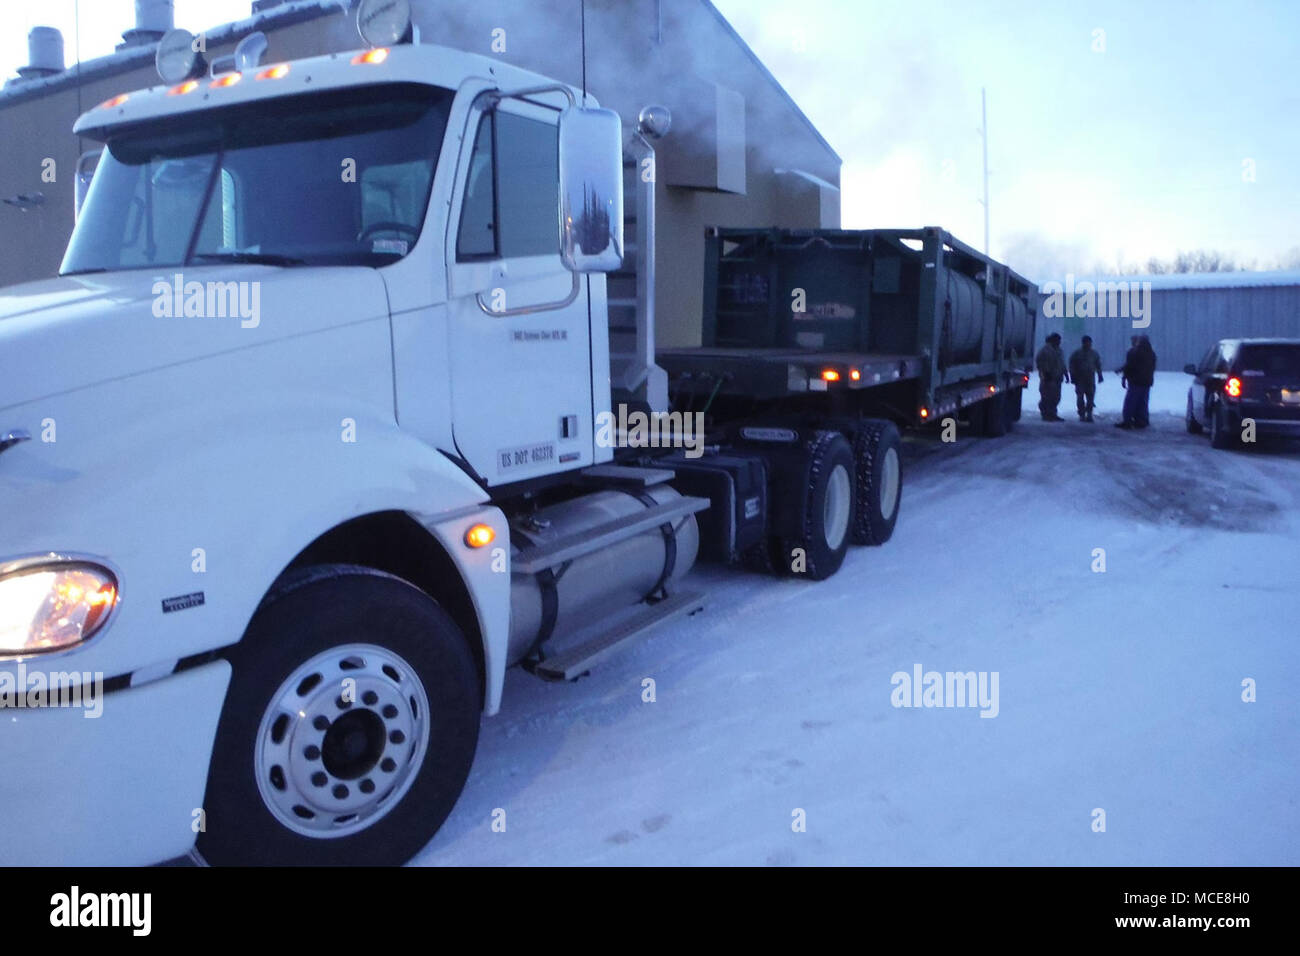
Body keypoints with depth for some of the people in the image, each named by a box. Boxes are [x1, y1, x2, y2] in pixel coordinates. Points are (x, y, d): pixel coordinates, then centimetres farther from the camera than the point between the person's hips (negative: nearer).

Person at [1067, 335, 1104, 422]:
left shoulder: (1094, 353, 12)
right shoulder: (1076, 353, 3)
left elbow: (1098, 365, 18)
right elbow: (1072, 366, 3)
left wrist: (1099, 375, 11)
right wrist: (1073, 376, -3)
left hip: (1091, 379, 2)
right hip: (1080, 378, -2)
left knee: (1091, 397, -6)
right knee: (1080, 397, -2)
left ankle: (1089, 415, -3)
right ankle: (1082, 415, 4)